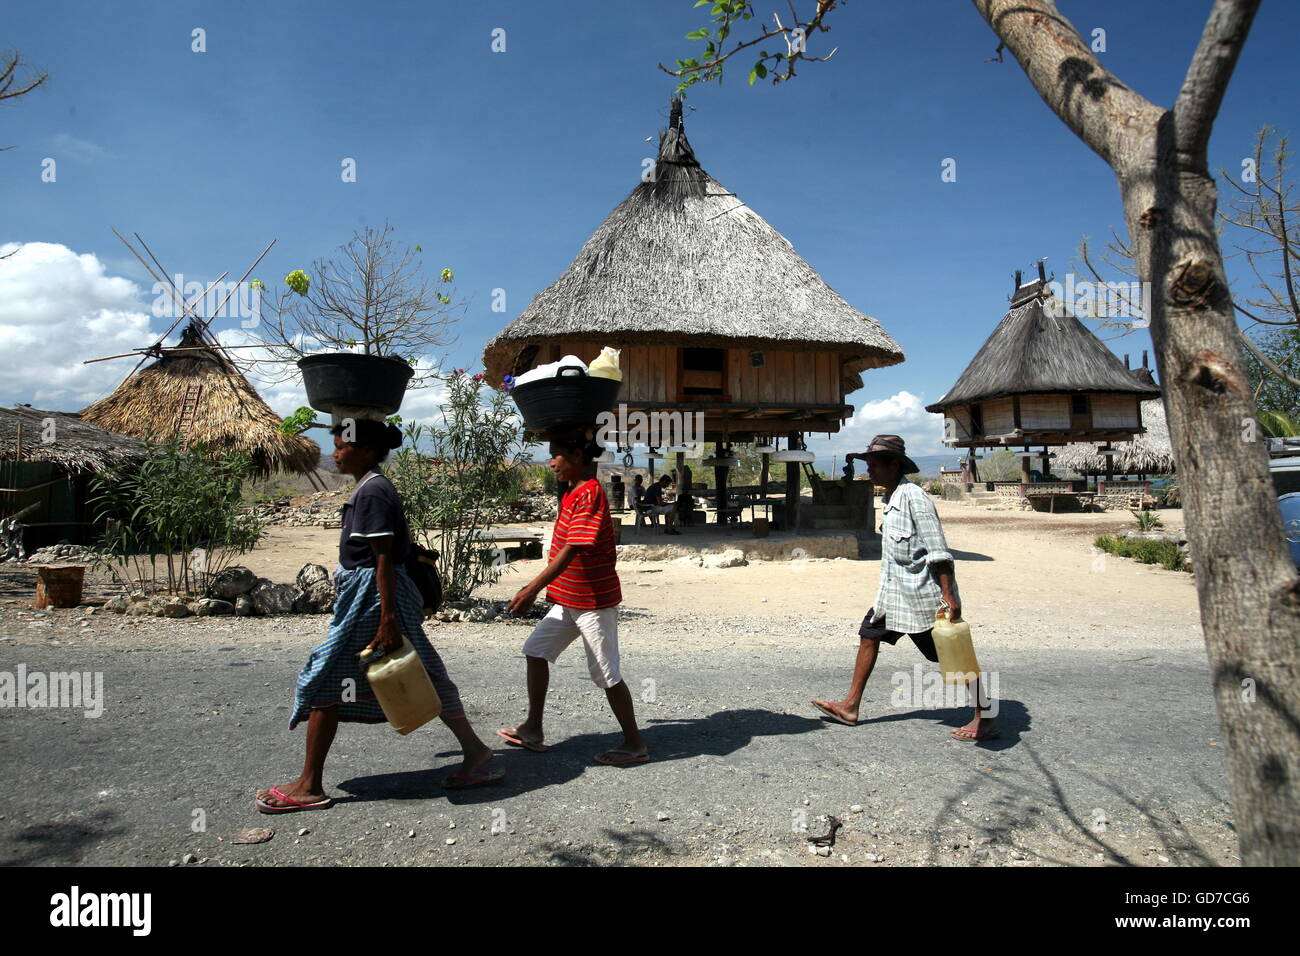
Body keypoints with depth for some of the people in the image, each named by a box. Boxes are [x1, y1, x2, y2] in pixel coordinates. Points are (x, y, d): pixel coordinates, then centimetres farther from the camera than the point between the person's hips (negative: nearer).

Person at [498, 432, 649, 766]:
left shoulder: (589, 494, -20)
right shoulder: (574, 493, 12)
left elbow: (572, 549, -27)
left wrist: (533, 588, -29)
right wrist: (544, 587, 23)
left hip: (593, 601, -10)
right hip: (569, 600, 10)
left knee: (606, 674, -2)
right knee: (536, 650, 13)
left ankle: (635, 745, 12)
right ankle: (533, 730, 23)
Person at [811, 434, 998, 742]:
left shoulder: (913, 497, -17)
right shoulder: (891, 498, 11)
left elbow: (938, 549, -21)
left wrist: (949, 595, -25)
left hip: (922, 594, -10)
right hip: (895, 592, 10)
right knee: (869, 635, 13)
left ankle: (985, 719, 10)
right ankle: (850, 707, 22)